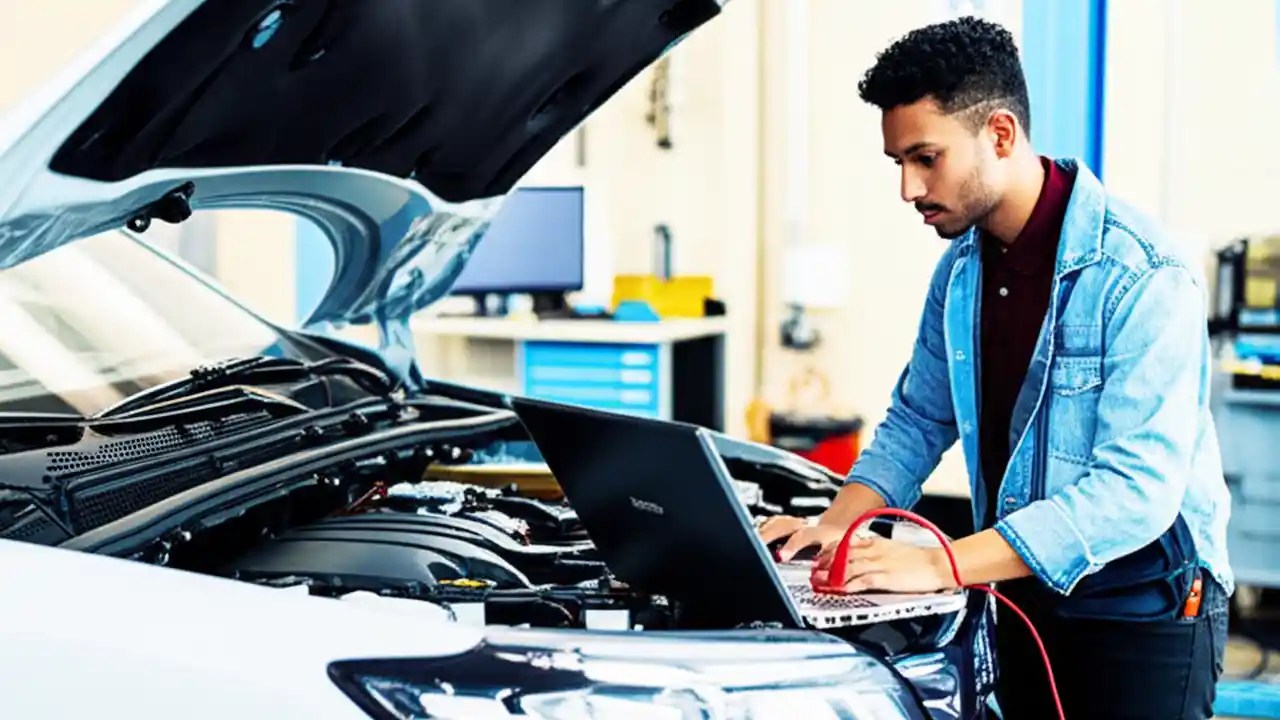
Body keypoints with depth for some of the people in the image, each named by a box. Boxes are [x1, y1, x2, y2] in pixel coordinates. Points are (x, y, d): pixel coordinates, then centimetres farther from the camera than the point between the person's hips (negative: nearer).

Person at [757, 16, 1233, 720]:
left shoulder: (1144, 275, -22)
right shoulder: (963, 269, 4)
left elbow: (1136, 489, -29)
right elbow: (918, 420, 14)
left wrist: (940, 565, -34)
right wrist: (836, 522, -5)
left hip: (1144, 612, -7)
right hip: (1022, 596, 7)